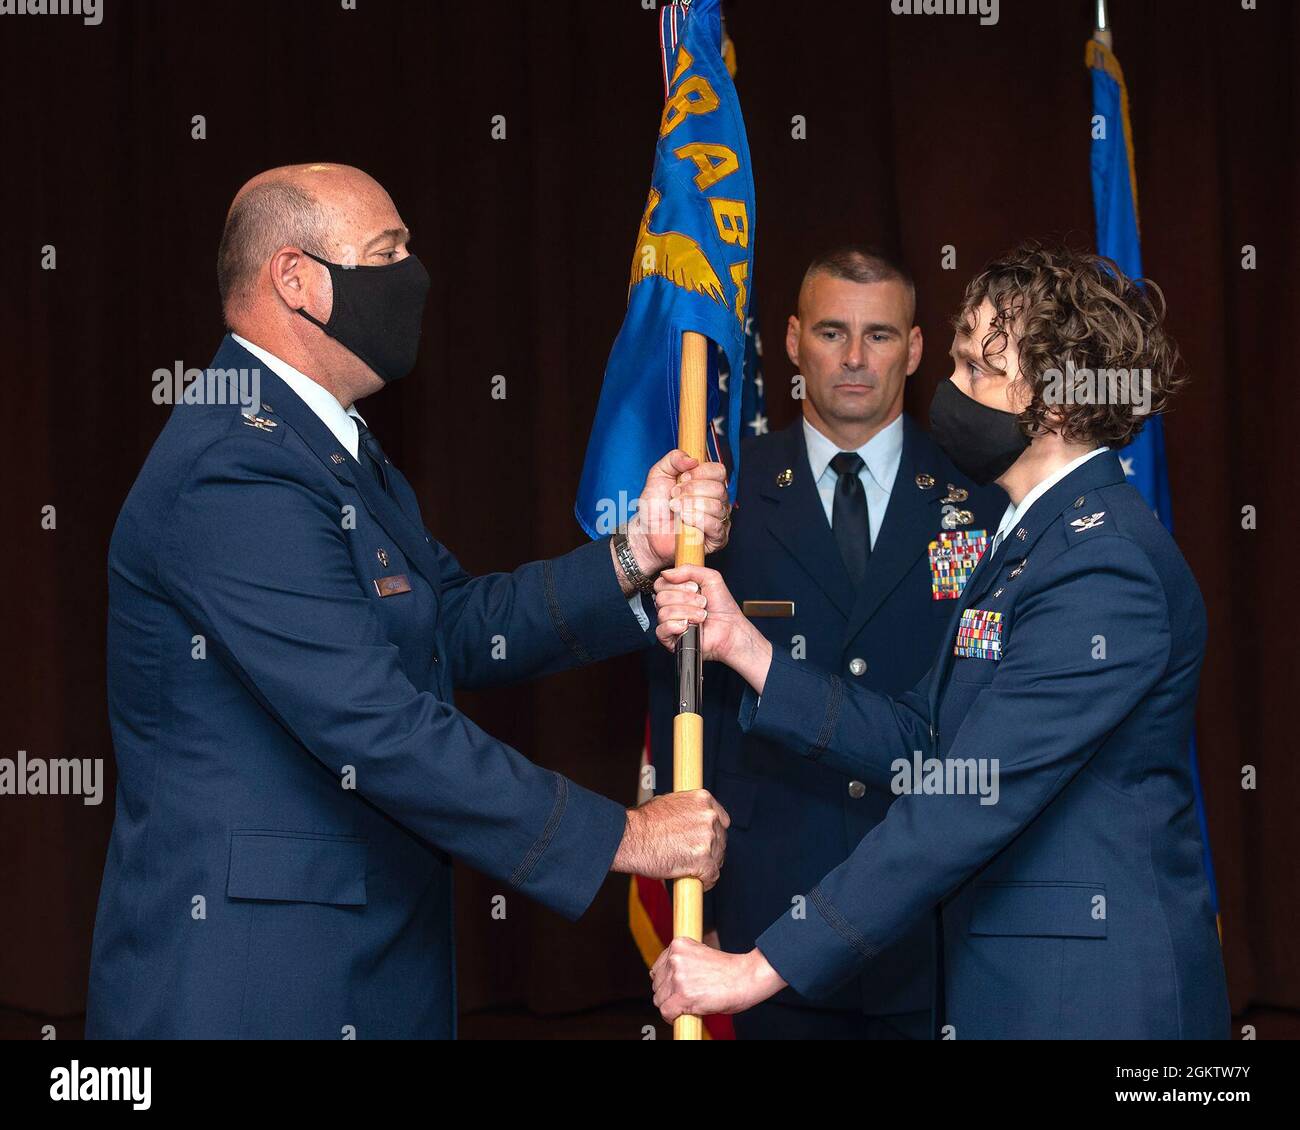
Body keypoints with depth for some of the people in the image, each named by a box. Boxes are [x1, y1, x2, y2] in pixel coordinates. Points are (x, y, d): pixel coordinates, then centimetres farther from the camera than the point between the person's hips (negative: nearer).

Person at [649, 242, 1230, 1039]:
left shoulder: (1102, 565, -21)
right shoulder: (1037, 539, 13)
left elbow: (966, 802, -26)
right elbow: (916, 738, 7)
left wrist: (761, 969, -24)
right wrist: (740, 645, -1)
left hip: (1092, 1001, -9)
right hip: (1012, 983, 9)